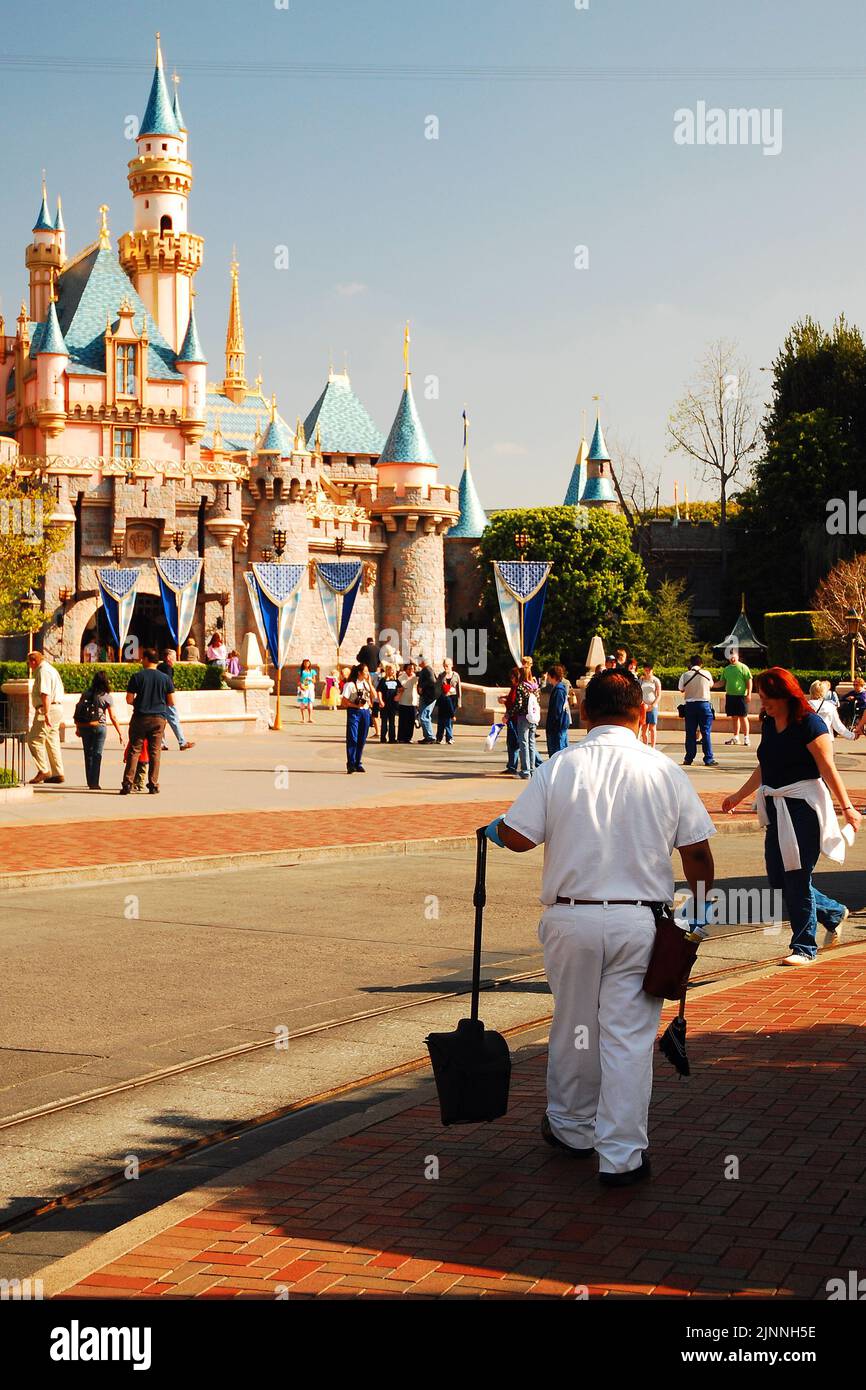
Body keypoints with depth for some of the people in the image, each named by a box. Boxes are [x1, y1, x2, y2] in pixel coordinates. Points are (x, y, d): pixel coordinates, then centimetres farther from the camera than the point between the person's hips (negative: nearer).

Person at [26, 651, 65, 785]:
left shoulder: (43, 671, -11)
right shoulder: (51, 669, 21)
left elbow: (45, 694, -21)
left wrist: (46, 713, -27)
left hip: (48, 709, -10)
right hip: (57, 707, 10)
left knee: (34, 740, -8)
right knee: (52, 742, 10)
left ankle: (43, 771, -10)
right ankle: (58, 774, 9)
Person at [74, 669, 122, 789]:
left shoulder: (86, 693, 6)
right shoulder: (107, 696, -3)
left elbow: (78, 710, 7)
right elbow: (113, 717, -5)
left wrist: (77, 728, 17)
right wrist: (120, 733, 0)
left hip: (84, 727, 3)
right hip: (99, 727, -3)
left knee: (88, 754, 14)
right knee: (97, 755, 3)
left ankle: (90, 782, 22)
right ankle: (94, 783, -1)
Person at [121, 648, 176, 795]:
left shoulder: (137, 676, -5)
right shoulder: (165, 678, 1)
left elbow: (129, 699, -6)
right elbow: (171, 701, 3)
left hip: (140, 717, -2)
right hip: (159, 718, 2)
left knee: (134, 750, 3)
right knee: (155, 752, 6)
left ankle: (127, 784, -3)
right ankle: (153, 785, 6)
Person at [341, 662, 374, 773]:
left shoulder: (366, 683, 12)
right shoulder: (350, 685, -7)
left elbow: (373, 695, 7)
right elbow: (343, 702, -8)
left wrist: (369, 682, 2)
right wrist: (356, 705, -18)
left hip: (365, 712, 6)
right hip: (354, 712, -6)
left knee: (362, 740, 8)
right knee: (352, 739, -9)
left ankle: (358, 763, 15)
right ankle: (351, 764, -8)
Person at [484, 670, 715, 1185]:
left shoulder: (560, 767, -4)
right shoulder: (665, 771, -2)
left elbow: (516, 836, -6)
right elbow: (697, 851, 0)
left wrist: (494, 829, 17)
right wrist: (700, 906, 16)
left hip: (572, 919, 1)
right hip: (639, 920, 0)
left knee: (573, 1028, 17)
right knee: (628, 1036, 3)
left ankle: (572, 1128, 34)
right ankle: (622, 1156, 5)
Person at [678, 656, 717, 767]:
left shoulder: (685, 675, -2)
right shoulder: (707, 674, -1)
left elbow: (681, 690, 9)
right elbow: (711, 685, 16)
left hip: (690, 705, 1)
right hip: (704, 704, -1)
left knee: (690, 733, 6)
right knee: (706, 733, 1)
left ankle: (689, 759, 8)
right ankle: (708, 759, 0)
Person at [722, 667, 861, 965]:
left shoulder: (809, 724, -12)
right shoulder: (769, 724, 11)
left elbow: (827, 768, -15)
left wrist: (847, 807, -19)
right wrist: (739, 796, 32)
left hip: (804, 806, -8)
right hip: (777, 807, 8)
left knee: (797, 878, -5)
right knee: (778, 879, 8)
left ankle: (804, 948, 8)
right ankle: (834, 913, 30)